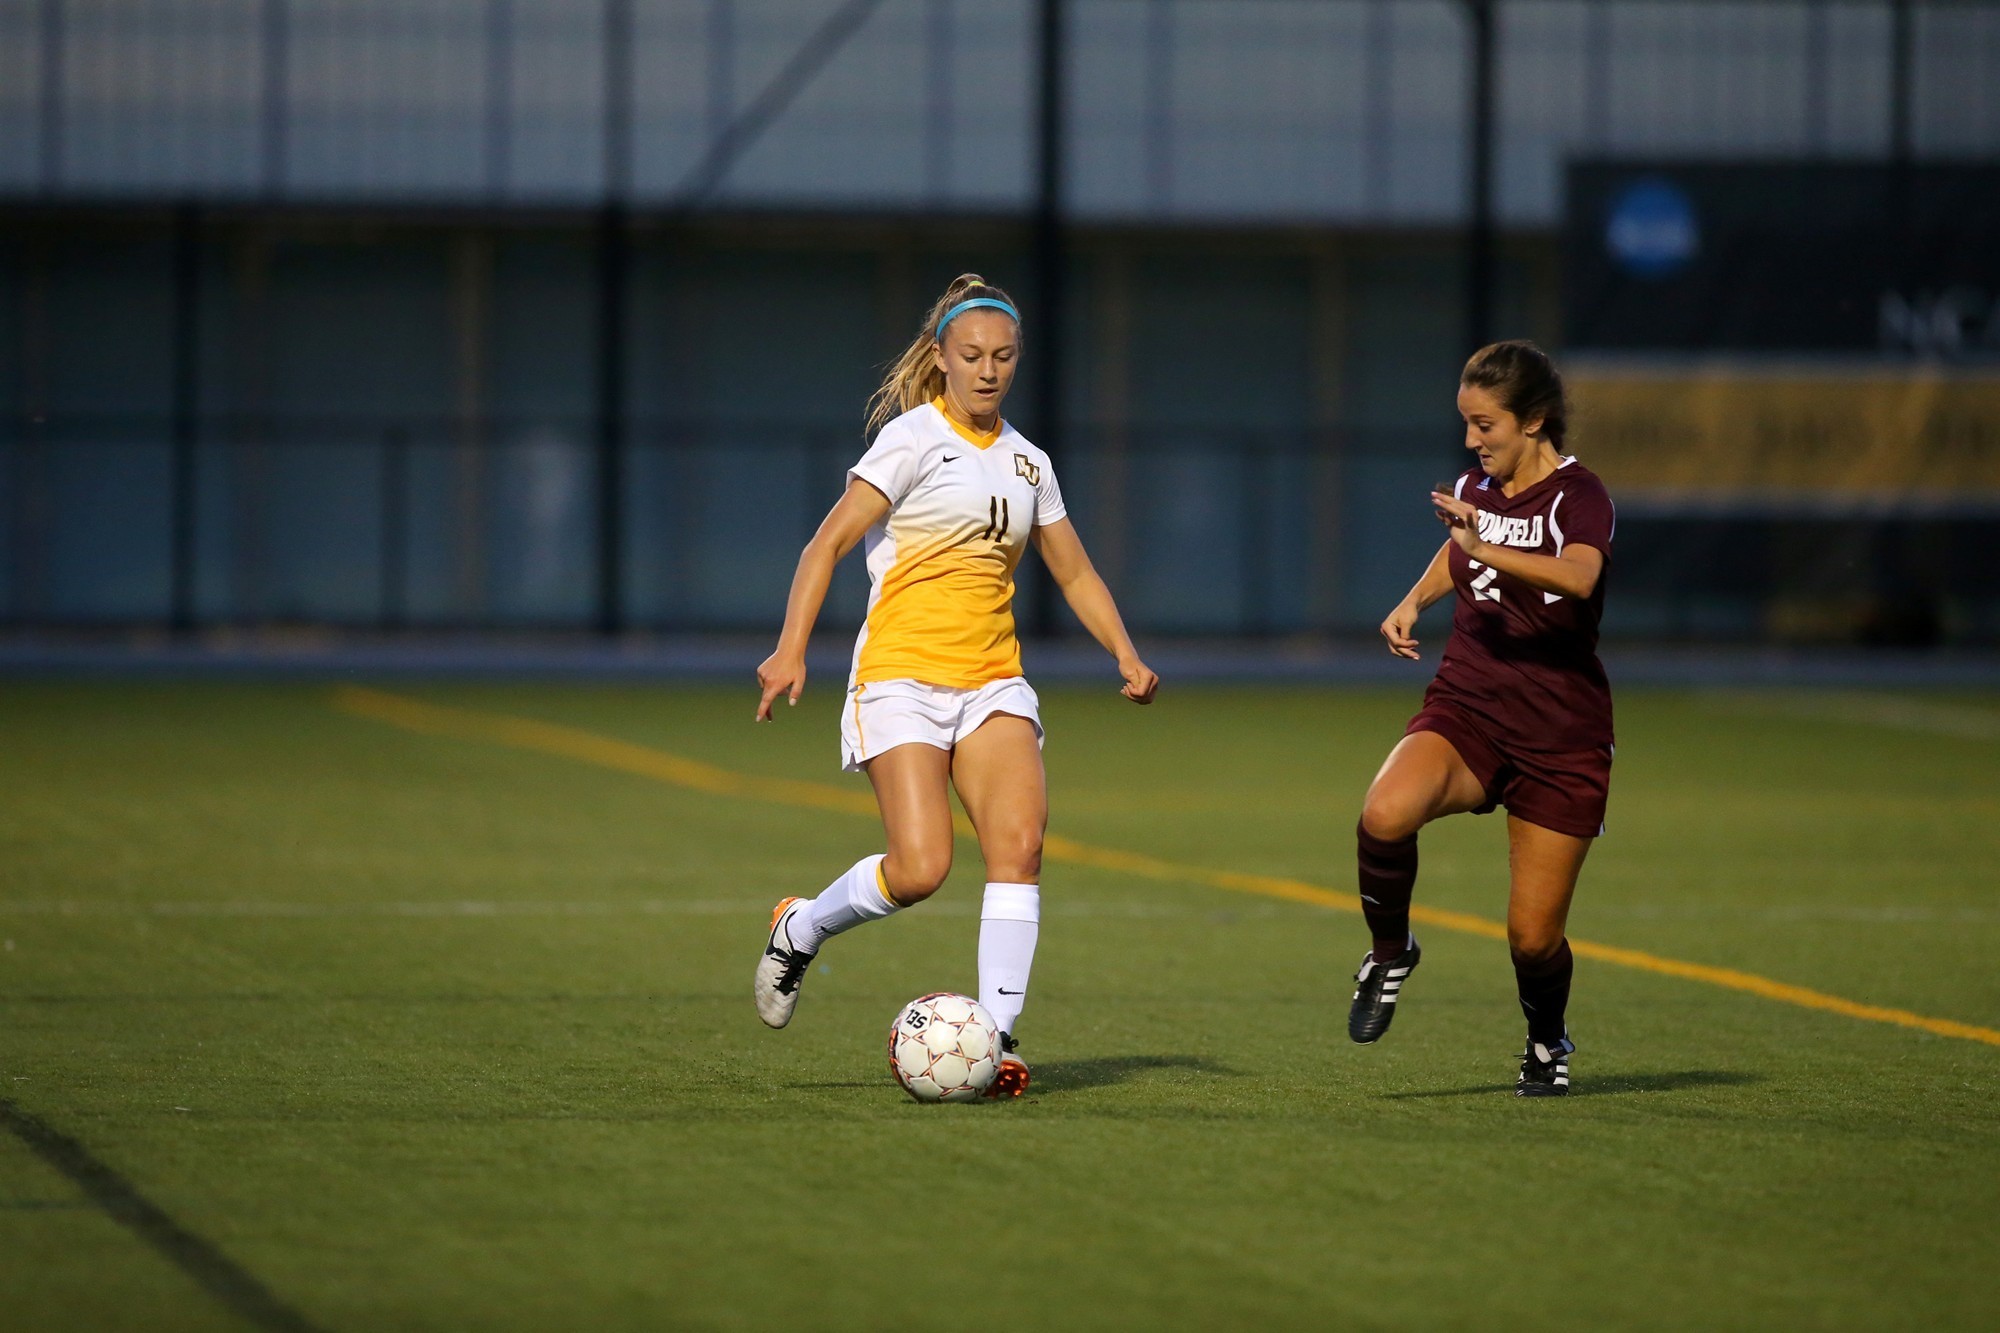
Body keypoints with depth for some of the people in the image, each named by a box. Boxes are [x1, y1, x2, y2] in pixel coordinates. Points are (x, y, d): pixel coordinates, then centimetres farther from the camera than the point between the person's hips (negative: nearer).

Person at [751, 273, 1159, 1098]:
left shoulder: (1026, 462, 15)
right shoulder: (913, 438, -4)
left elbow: (1074, 573, 23)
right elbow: (829, 543, -10)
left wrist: (1126, 657, 9)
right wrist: (792, 649, -21)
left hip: (992, 683, 5)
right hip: (902, 679, -5)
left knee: (1020, 839, -17)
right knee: (920, 869, -16)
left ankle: (996, 1035, -14)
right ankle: (800, 930, 14)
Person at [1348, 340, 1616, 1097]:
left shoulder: (1578, 496, -13)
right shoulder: (1477, 488, 7)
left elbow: (1579, 576, -37)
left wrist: (1488, 550, -47)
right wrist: (1415, 601, 14)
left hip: (1561, 737, -4)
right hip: (1467, 712, 4)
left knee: (1534, 935, -1)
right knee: (1385, 815, -30)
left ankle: (1548, 1042, 32)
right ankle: (1391, 952, -3)